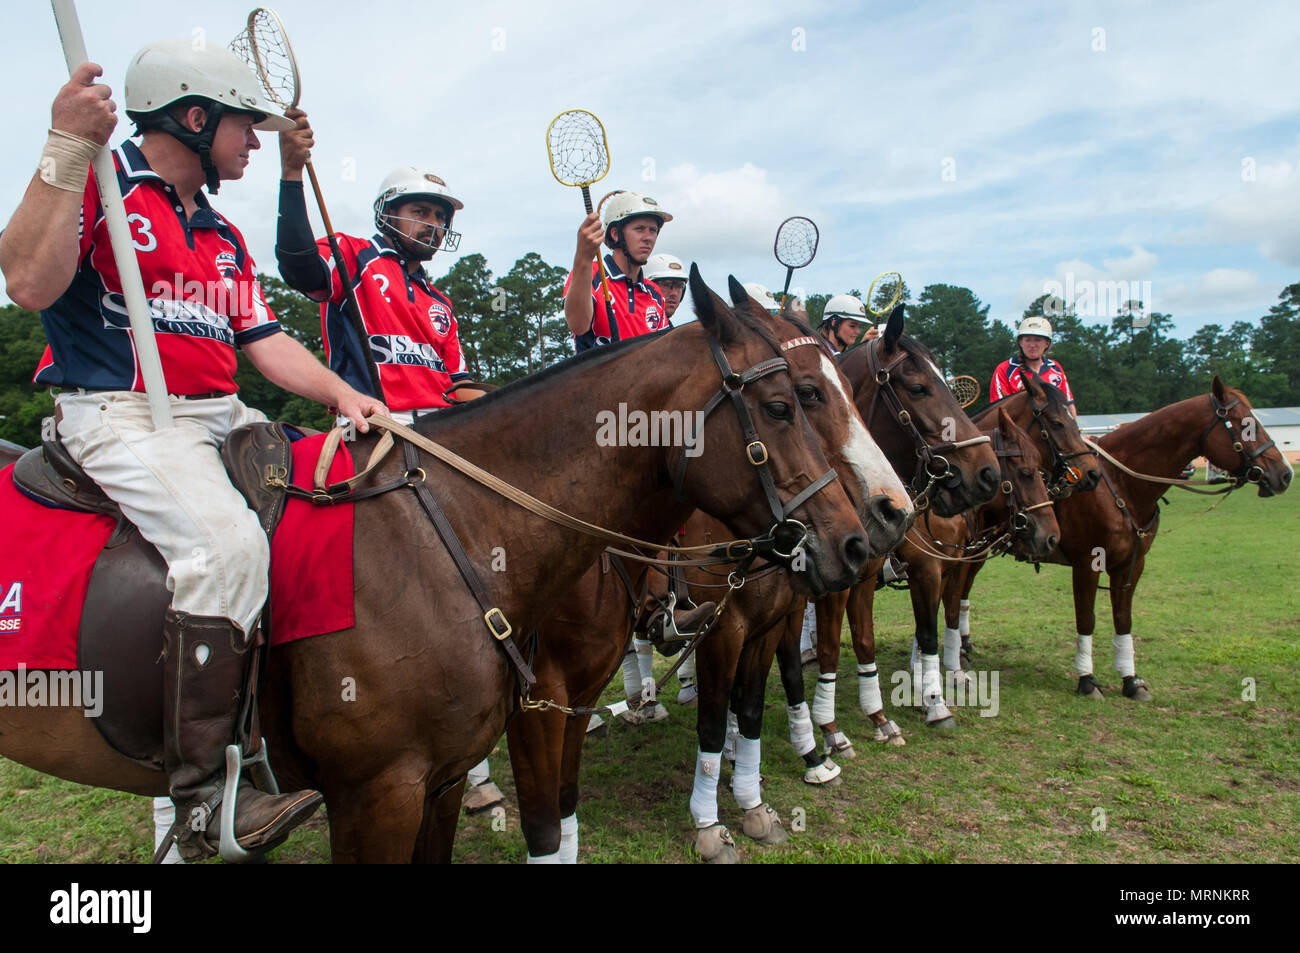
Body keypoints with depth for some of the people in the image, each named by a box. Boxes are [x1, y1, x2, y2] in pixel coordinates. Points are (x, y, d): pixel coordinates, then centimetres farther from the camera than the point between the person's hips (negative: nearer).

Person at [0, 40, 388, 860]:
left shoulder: (225, 238, 22)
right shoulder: (99, 184, -1)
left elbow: (264, 340, 16)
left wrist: (340, 393, -1)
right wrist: (68, 148, -20)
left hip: (221, 416, 8)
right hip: (120, 414, -8)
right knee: (227, 544, -32)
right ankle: (203, 797, -23)